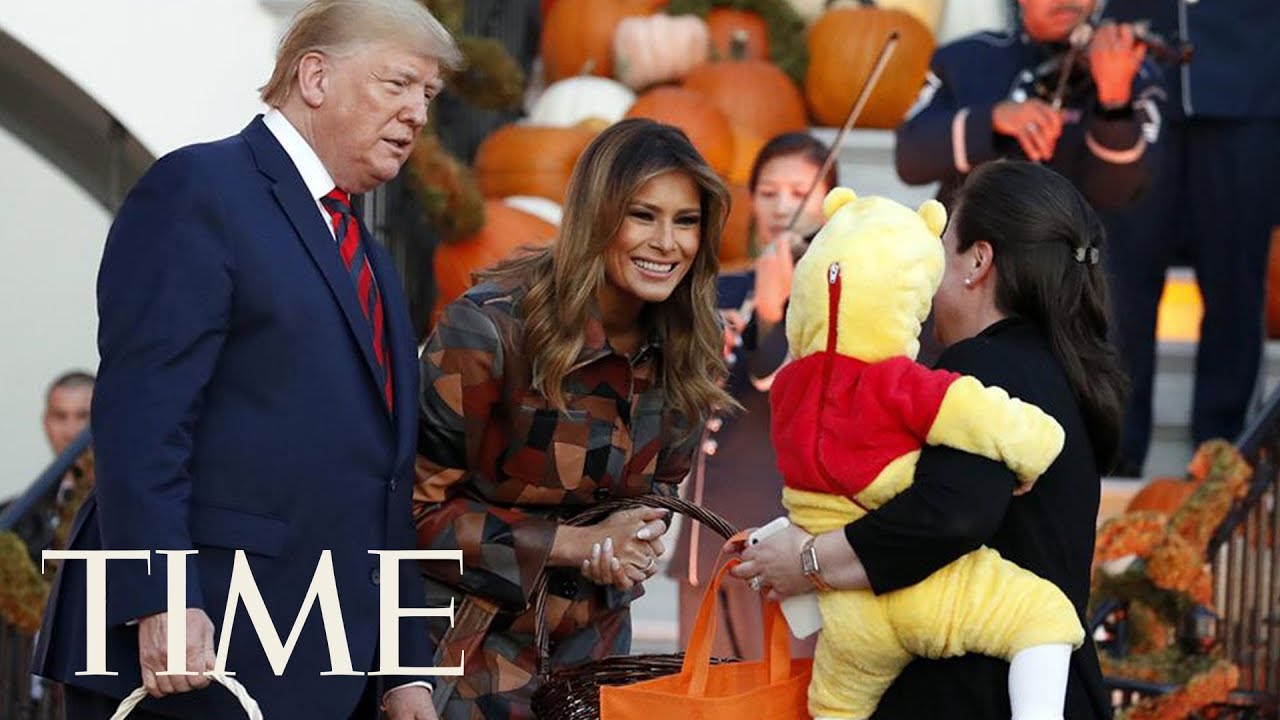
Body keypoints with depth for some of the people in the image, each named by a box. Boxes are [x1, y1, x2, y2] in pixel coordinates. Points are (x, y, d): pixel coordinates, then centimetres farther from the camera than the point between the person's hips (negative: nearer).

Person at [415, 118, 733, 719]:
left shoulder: (682, 353, -4)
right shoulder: (489, 330, -20)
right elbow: (418, 508, -16)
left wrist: (635, 547, -10)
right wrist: (577, 544, -19)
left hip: (591, 647, 5)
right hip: (470, 643, -5)